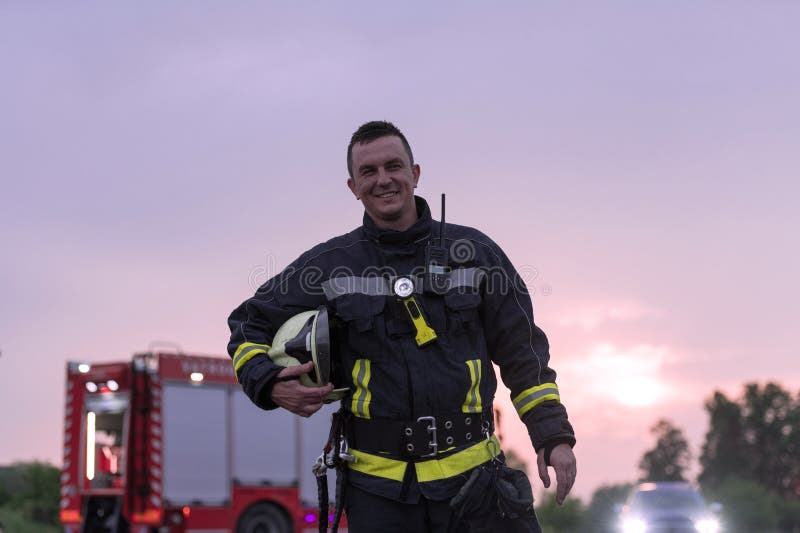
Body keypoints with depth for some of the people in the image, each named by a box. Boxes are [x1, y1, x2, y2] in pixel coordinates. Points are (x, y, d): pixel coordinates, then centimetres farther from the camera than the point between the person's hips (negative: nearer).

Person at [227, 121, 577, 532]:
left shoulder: (475, 253, 6)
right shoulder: (328, 266, 4)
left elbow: (522, 351, 9)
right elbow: (248, 324, 14)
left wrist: (554, 435, 2)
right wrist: (269, 385, -6)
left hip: (469, 477, 1)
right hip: (377, 487, 0)